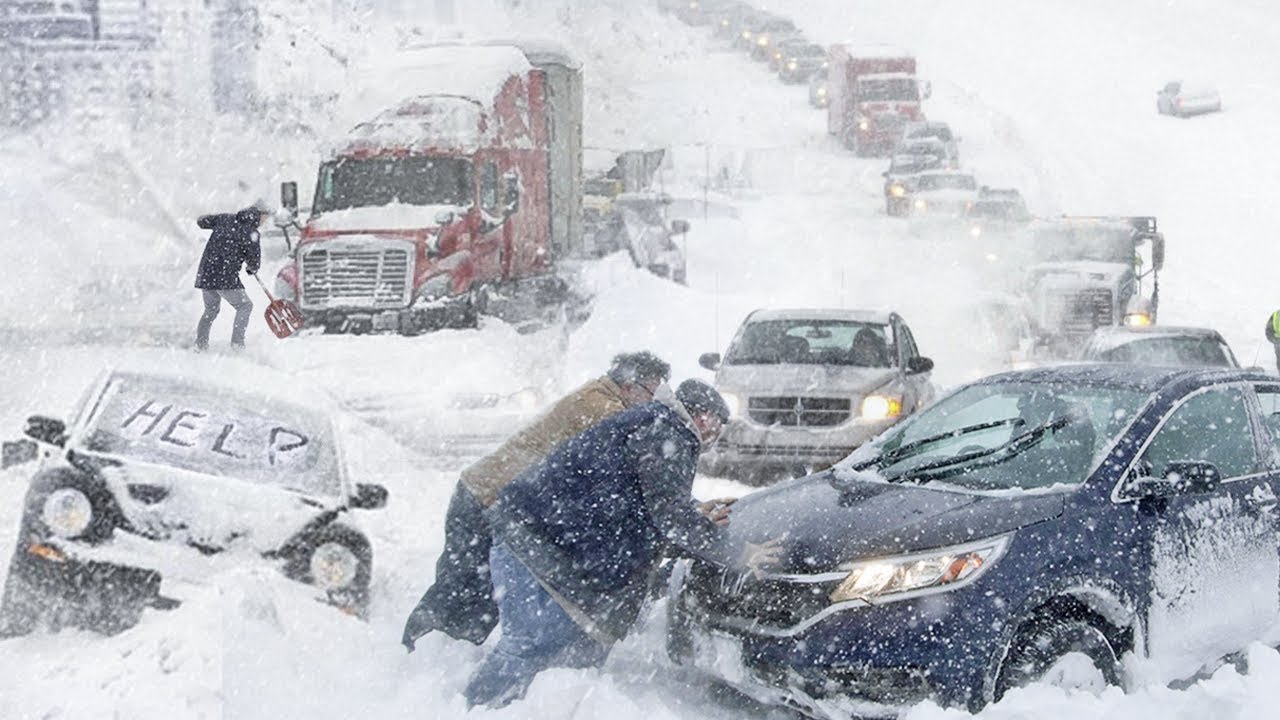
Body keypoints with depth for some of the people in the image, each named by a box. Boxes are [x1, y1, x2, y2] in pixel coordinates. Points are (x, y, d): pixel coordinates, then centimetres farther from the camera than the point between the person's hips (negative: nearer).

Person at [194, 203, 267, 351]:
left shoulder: (226, 218, 8)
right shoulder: (251, 233, -9)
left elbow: (201, 222, 19)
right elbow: (254, 261, -1)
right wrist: (252, 269, 22)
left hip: (205, 274, 7)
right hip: (225, 277, -7)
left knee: (211, 310, 23)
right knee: (244, 306, 6)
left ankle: (200, 344, 23)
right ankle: (237, 343, -5)